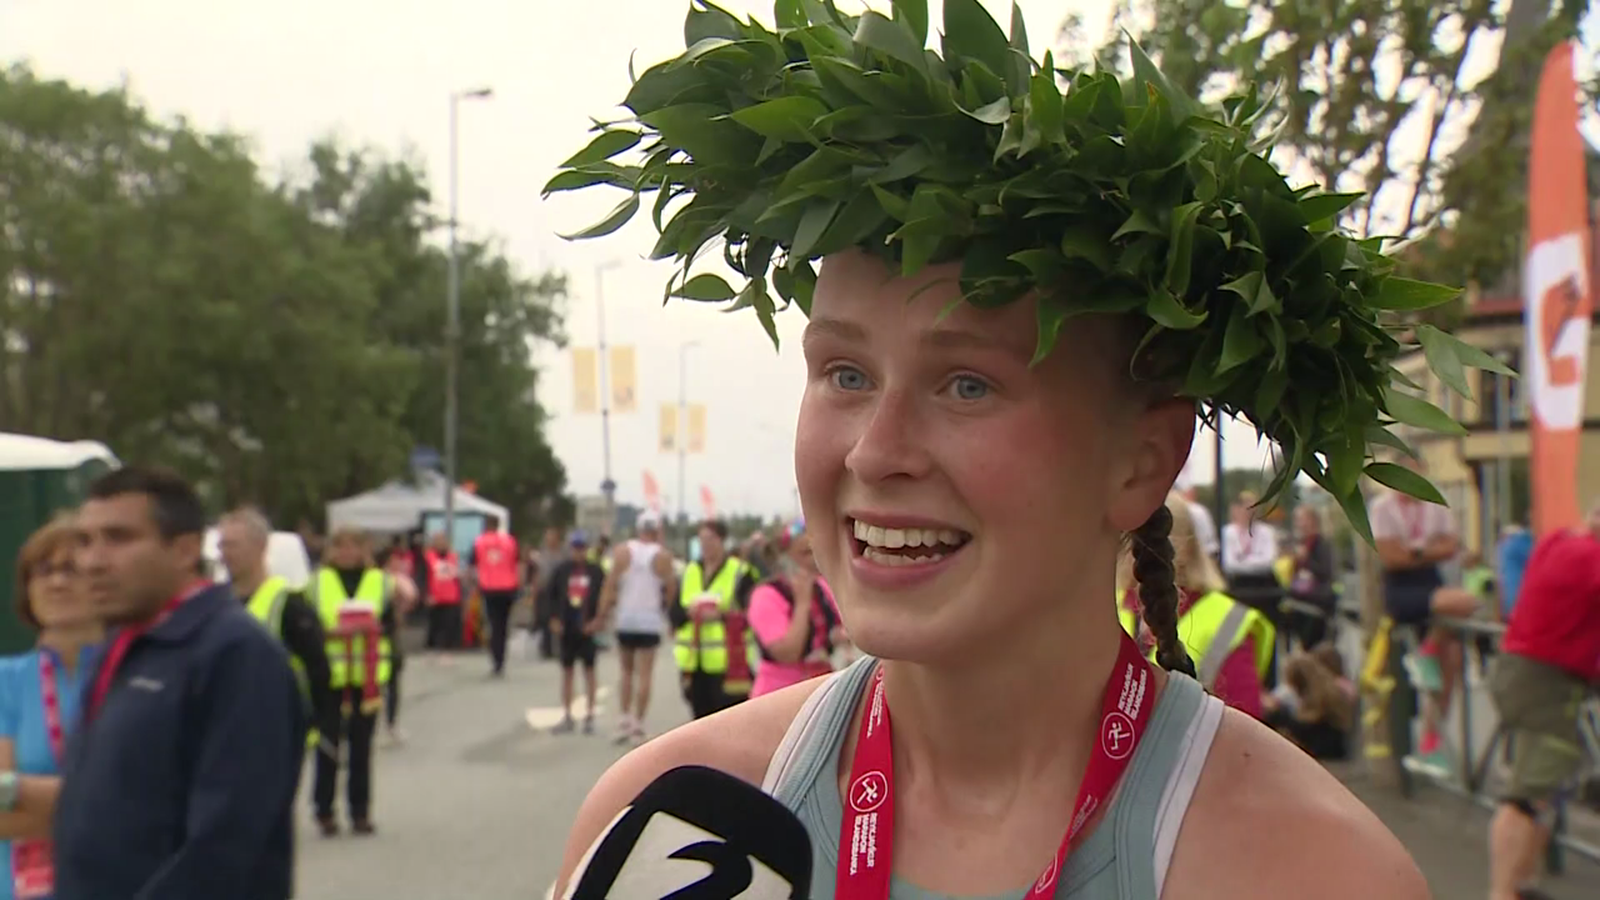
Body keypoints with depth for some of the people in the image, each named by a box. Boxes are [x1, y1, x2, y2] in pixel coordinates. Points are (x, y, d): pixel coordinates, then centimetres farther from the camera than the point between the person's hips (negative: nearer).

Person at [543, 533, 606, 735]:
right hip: (566, 627, 2)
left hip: (587, 628, -2)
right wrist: (553, 619, -3)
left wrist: (597, 619, -7)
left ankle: (589, 716, 9)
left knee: (589, 669, 3)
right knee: (567, 670, 8)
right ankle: (567, 717, 15)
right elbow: (550, 595, 6)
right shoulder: (560, 570, 3)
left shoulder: (596, 571, 0)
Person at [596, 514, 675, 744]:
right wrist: (672, 616, 12)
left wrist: (603, 613, -1)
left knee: (627, 672, 16)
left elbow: (610, 585, -4)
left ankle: (626, 719, 11)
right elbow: (670, 589, -2)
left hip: (625, 619, 2)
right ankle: (638, 724, -2)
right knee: (644, 674, 1)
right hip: (650, 621, -2)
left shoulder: (623, 551, 0)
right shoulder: (663, 556, -4)